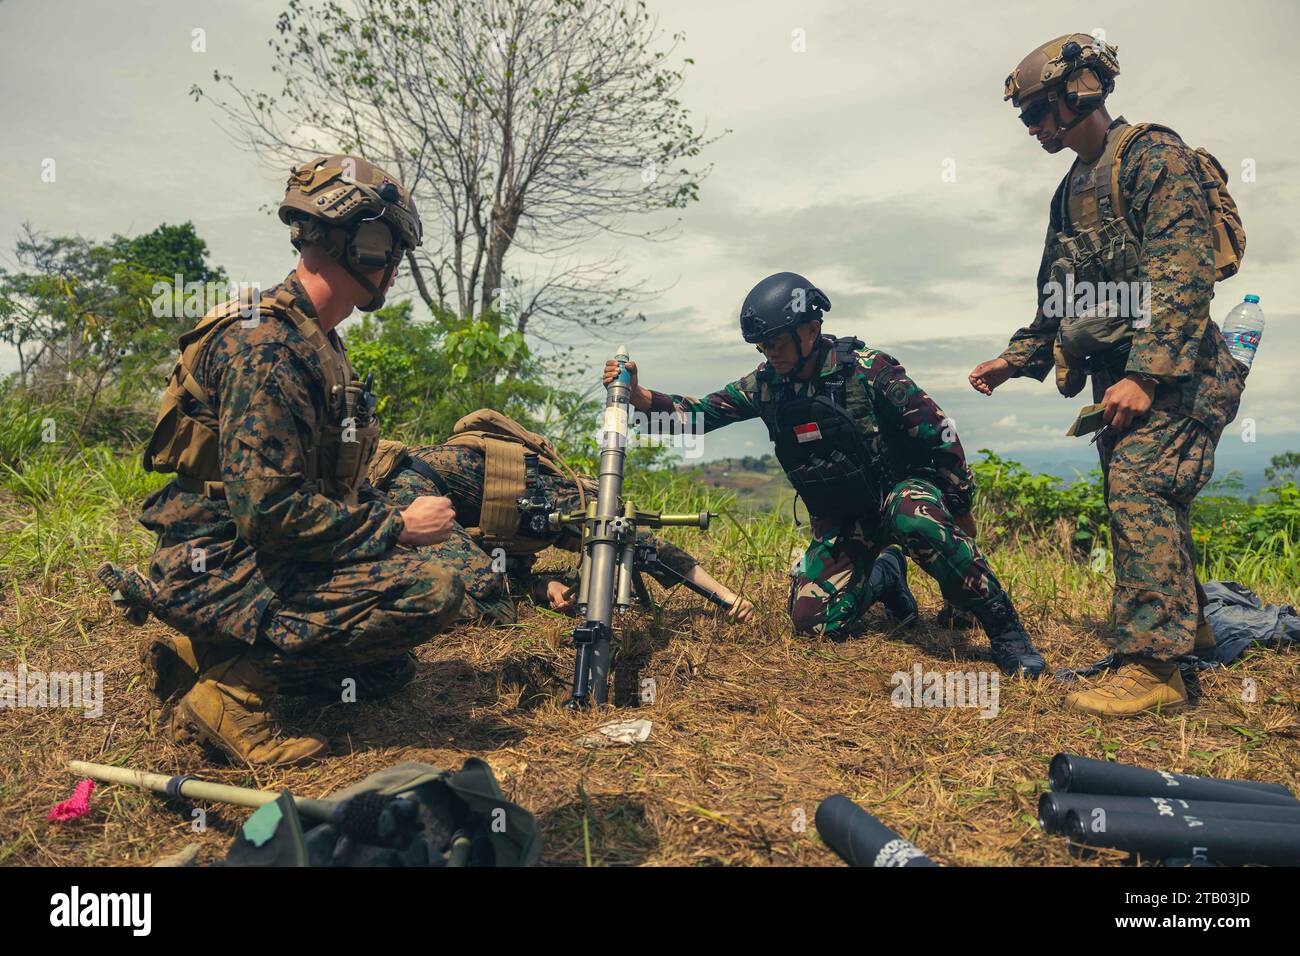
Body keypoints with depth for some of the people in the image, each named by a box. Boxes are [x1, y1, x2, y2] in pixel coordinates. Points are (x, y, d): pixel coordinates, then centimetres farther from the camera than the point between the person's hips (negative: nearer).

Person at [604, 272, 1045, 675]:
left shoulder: (867, 369, -19)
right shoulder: (766, 384, -6)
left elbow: (940, 435, -13)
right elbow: (696, 414, -7)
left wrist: (961, 512, -7)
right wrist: (635, 393, -23)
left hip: (902, 489, -5)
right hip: (841, 518, 5)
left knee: (914, 517, -41)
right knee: (813, 622, -8)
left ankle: (1003, 624, -24)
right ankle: (883, 576, 23)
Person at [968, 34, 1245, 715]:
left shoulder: (1153, 155, -7)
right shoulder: (1071, 191, 20)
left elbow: (1183, 272, -18)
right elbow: (1057, 299, 25)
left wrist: (1145, 374, -25)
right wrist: (1014, 360, 13)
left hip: (1168, 371, -9)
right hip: (1123, 377, 9)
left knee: (1139, 488, -19)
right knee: (1145, 502, 11)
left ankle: (1154, 665, -17)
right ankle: (1187, 625, 27)